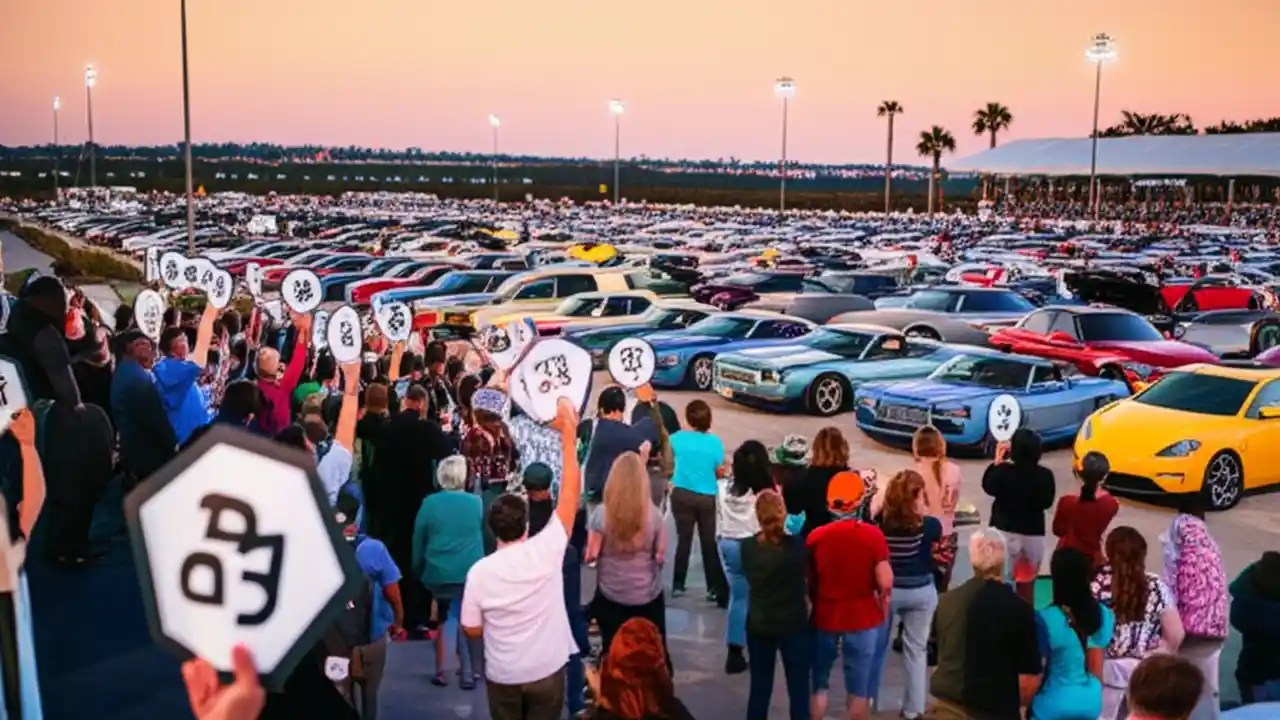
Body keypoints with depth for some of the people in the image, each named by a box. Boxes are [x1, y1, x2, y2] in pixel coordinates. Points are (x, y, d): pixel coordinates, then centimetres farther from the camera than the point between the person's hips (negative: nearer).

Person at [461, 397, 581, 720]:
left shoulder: (479, 572, -15)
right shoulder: (546, 550, -18)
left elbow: (472, 630, -5)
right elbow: (571, 490, -14)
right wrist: (569, 431, -11)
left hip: (502, 675, 0)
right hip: (547, 670, 0)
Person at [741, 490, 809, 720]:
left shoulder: (747, 547, -9)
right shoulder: (797, 545, -18)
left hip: (758, 625, 3)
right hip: (794, 625, -3)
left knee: (759, 688, 13)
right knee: (798, 689, 8)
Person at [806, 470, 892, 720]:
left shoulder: (815, 536, -8)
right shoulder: (872, 535, -13)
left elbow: (808, 583, 0)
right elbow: (885, 584, -12)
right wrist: (882, 612, 5)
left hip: (824, 618, 1)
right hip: (863, 620, -1)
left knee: (818, 684, 16)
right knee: (858, 688, 11)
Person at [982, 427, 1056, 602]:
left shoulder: (1003, 471, -16)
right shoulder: (1045, 475, -10)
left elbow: (988, 486, 3)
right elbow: (1047, 502, 3)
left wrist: (997, 462, 9)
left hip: (1005, 533, -2)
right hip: (1034, 535, 2)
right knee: (1027, 587, 16)